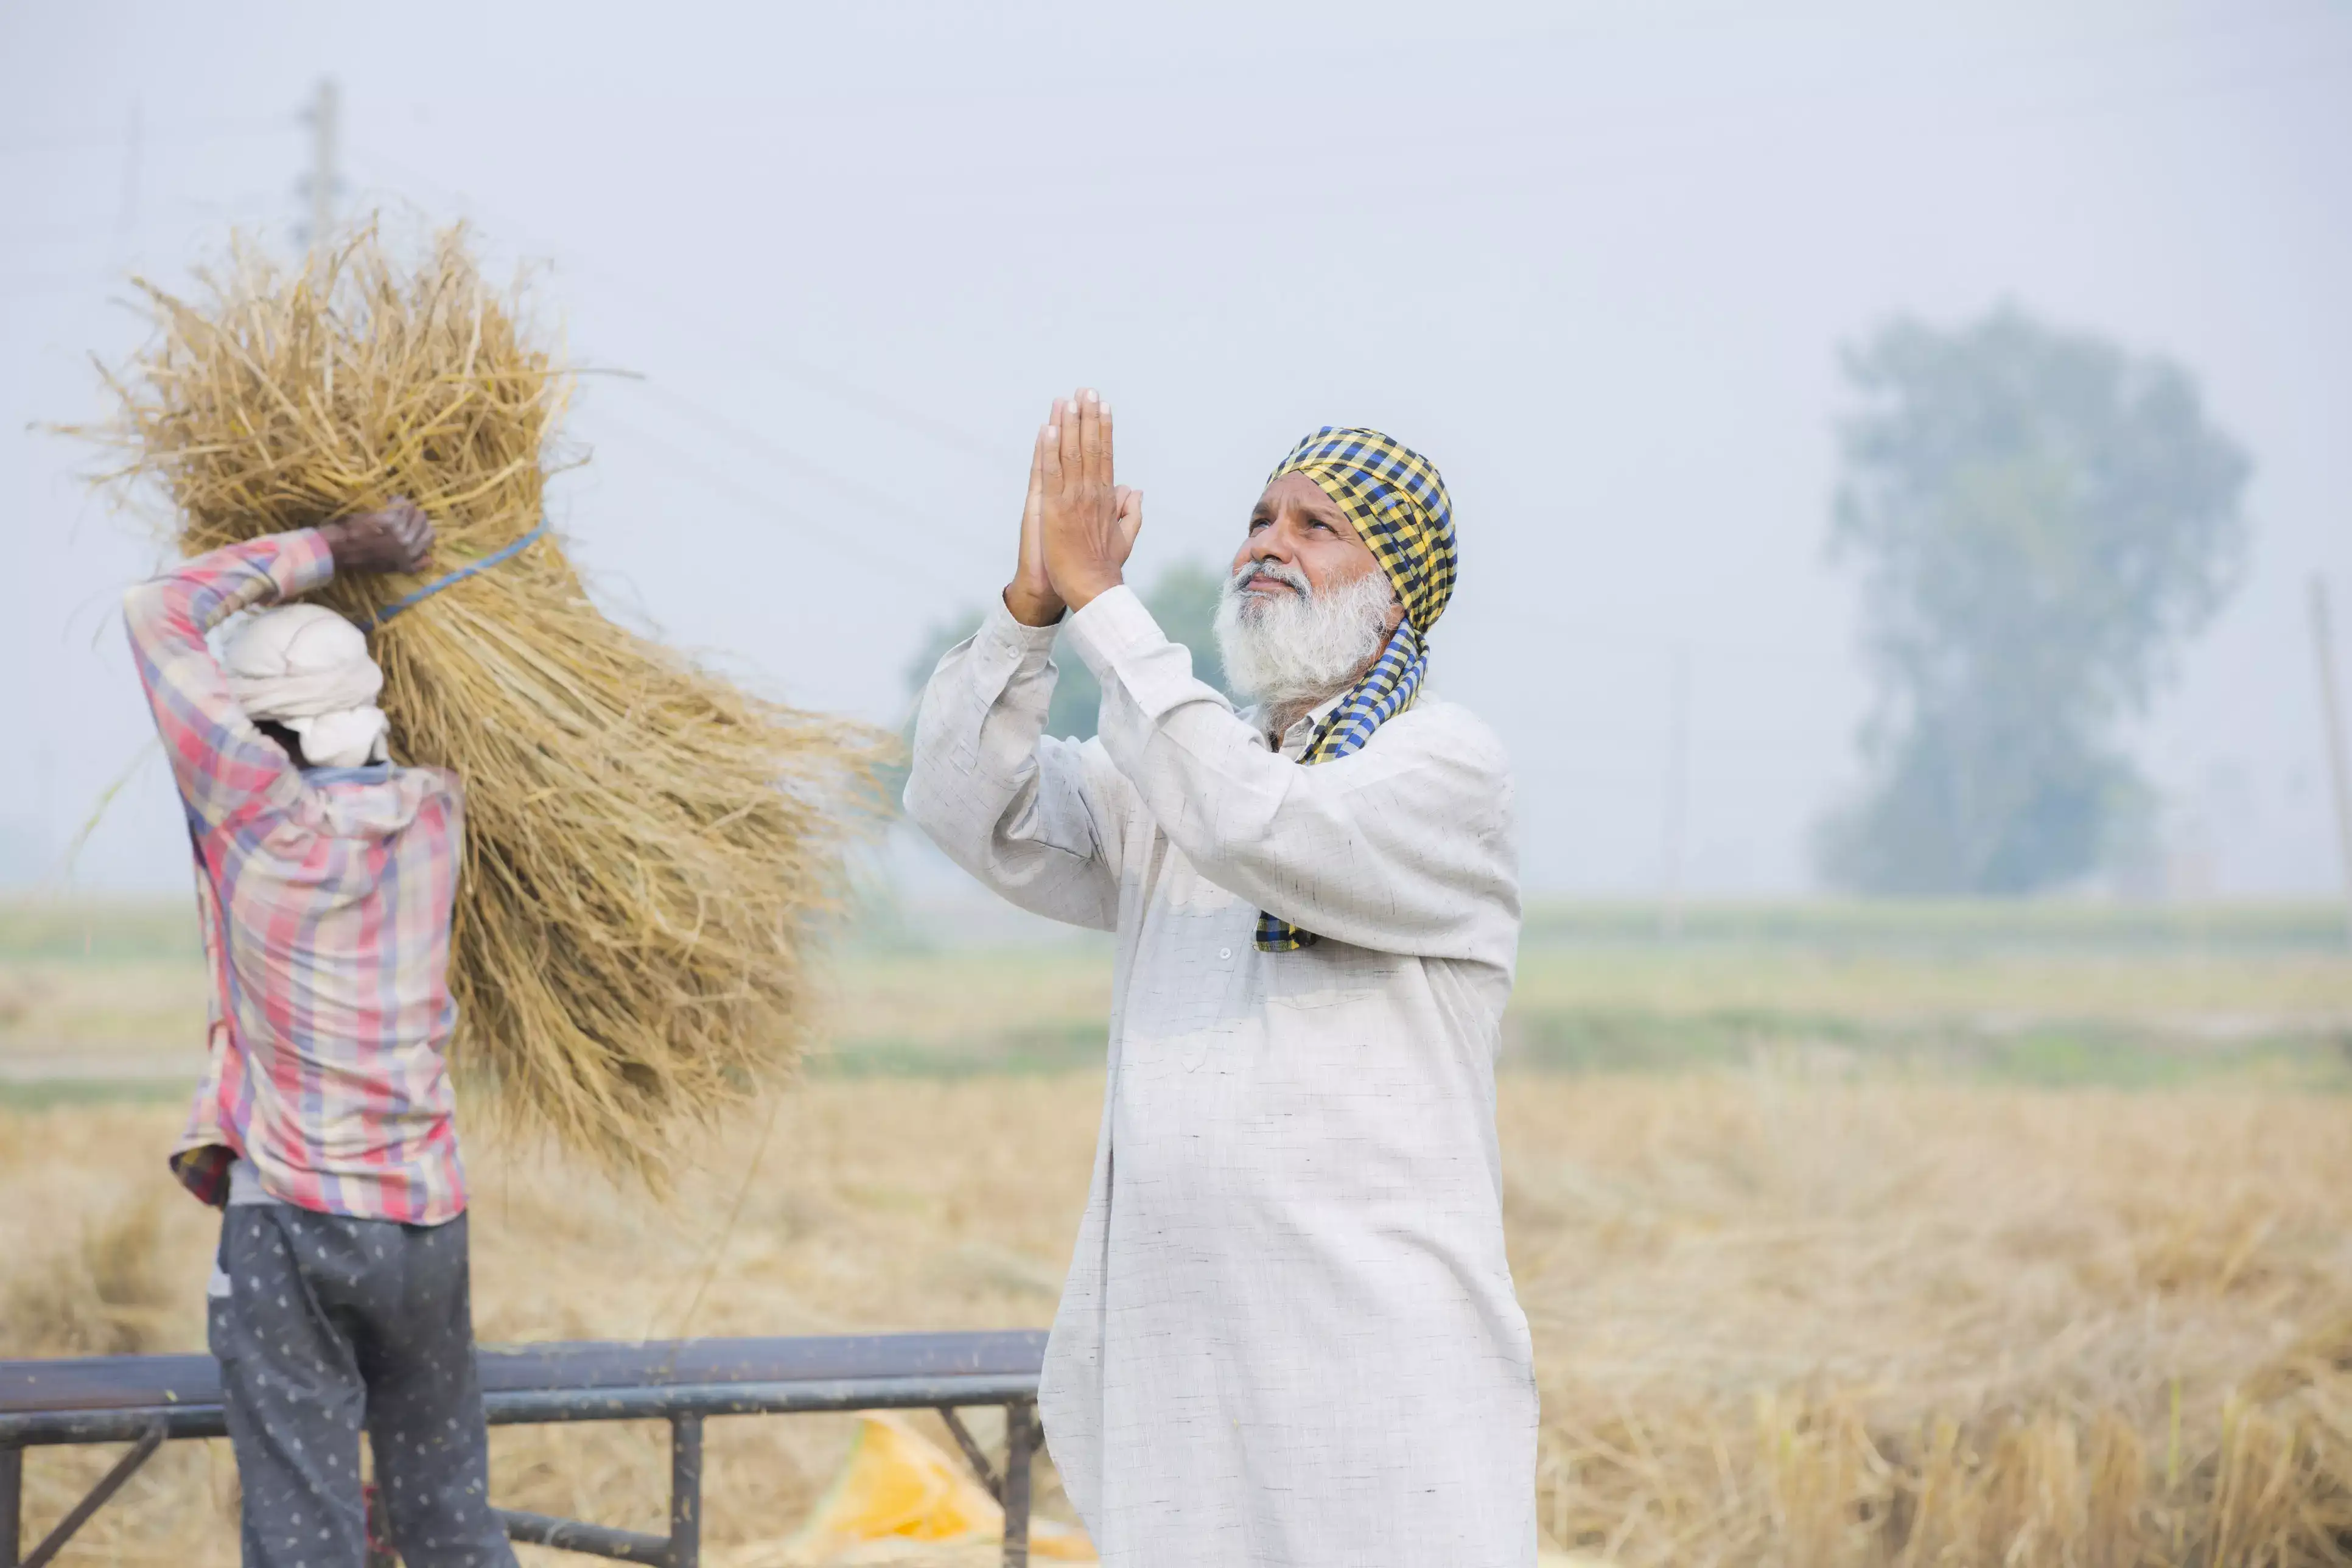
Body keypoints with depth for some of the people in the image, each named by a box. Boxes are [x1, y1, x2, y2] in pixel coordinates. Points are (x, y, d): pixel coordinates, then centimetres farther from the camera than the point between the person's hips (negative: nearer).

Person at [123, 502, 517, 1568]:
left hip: (287, 1220, -5)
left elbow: (161, 612, -6)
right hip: (426, 1213, 5)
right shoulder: (433, 815, 2)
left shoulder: (258, 811, -11)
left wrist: (330, 551, -1)